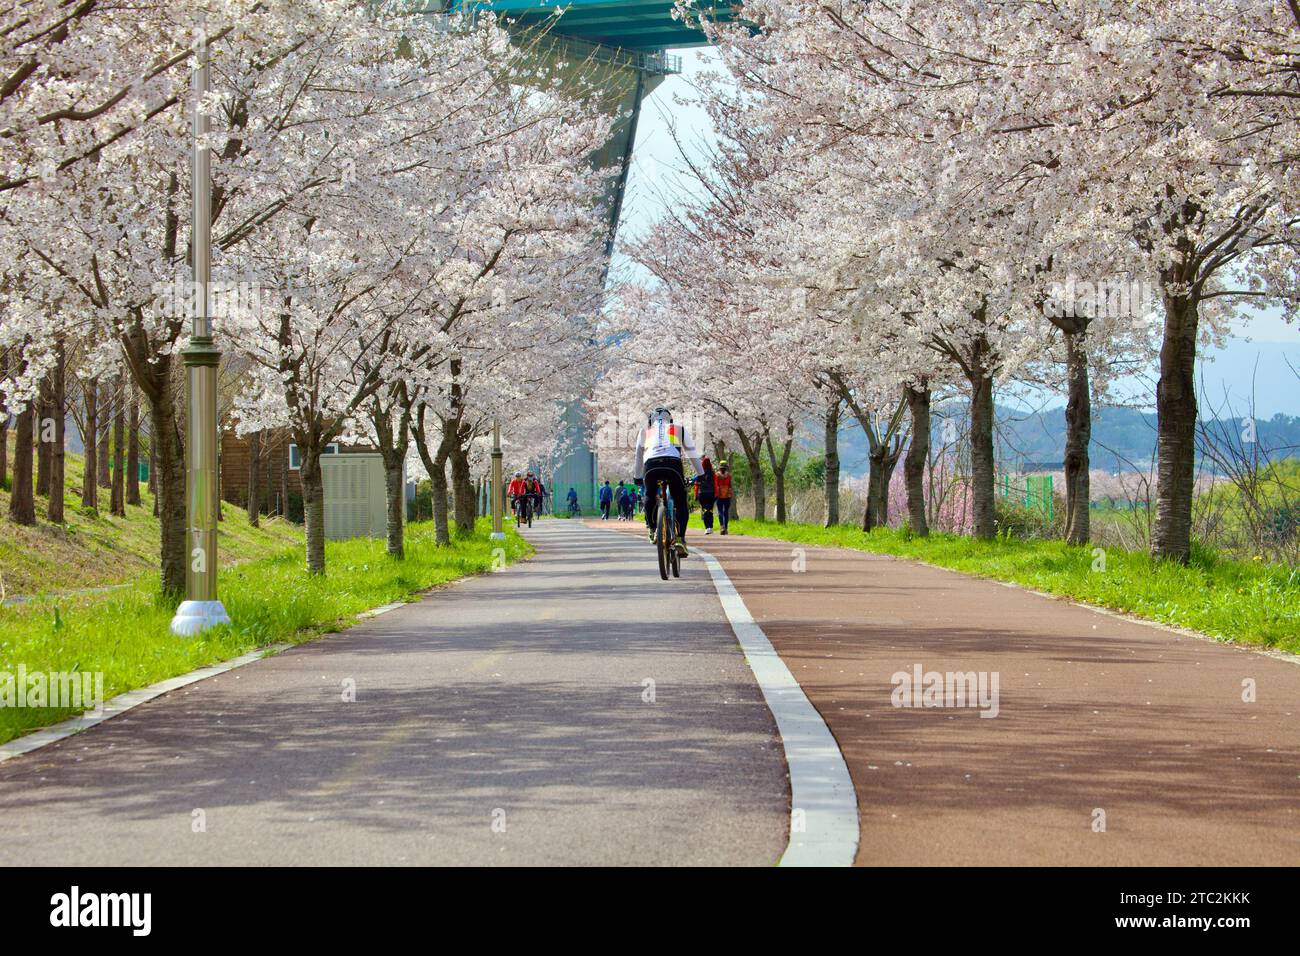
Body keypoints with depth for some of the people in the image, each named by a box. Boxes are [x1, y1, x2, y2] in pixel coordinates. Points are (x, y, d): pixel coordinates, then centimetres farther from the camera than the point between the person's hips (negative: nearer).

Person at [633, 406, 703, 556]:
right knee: (681, 504, 10)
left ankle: (652, 528, 16)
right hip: (673, 464, -1)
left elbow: (639, 456, 36)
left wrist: (637, 476, 46)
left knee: (650, 497, 29)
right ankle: (680, 539, -7)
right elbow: (692, 454, 32)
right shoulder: (679, 430, 30)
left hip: (651, 465, 1)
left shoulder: (645, 432, 31)